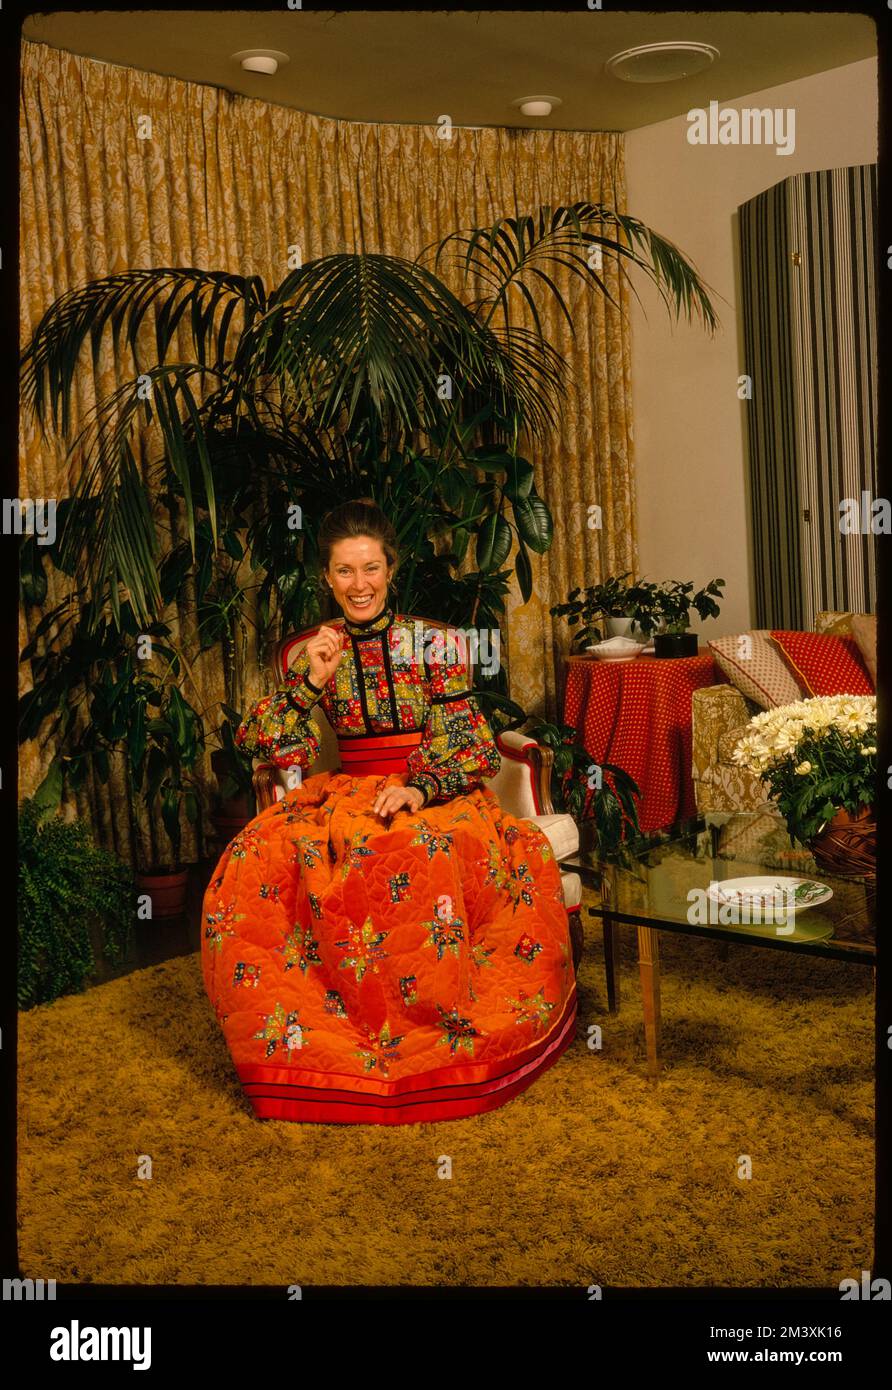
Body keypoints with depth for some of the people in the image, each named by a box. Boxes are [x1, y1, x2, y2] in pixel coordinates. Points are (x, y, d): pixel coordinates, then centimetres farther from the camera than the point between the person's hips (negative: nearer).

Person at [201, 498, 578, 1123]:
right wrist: (312, 680, -12)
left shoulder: (432, 643, 0)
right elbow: (272, 747, 2)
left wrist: (419, 789, -23)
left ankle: (442, 1031, -20)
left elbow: (473, 743, -5)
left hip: (436, 793, -3)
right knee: (259, 860, -26)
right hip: (346, 793, 3)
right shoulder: (318, 650, 8)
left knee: (417, 858, -38)